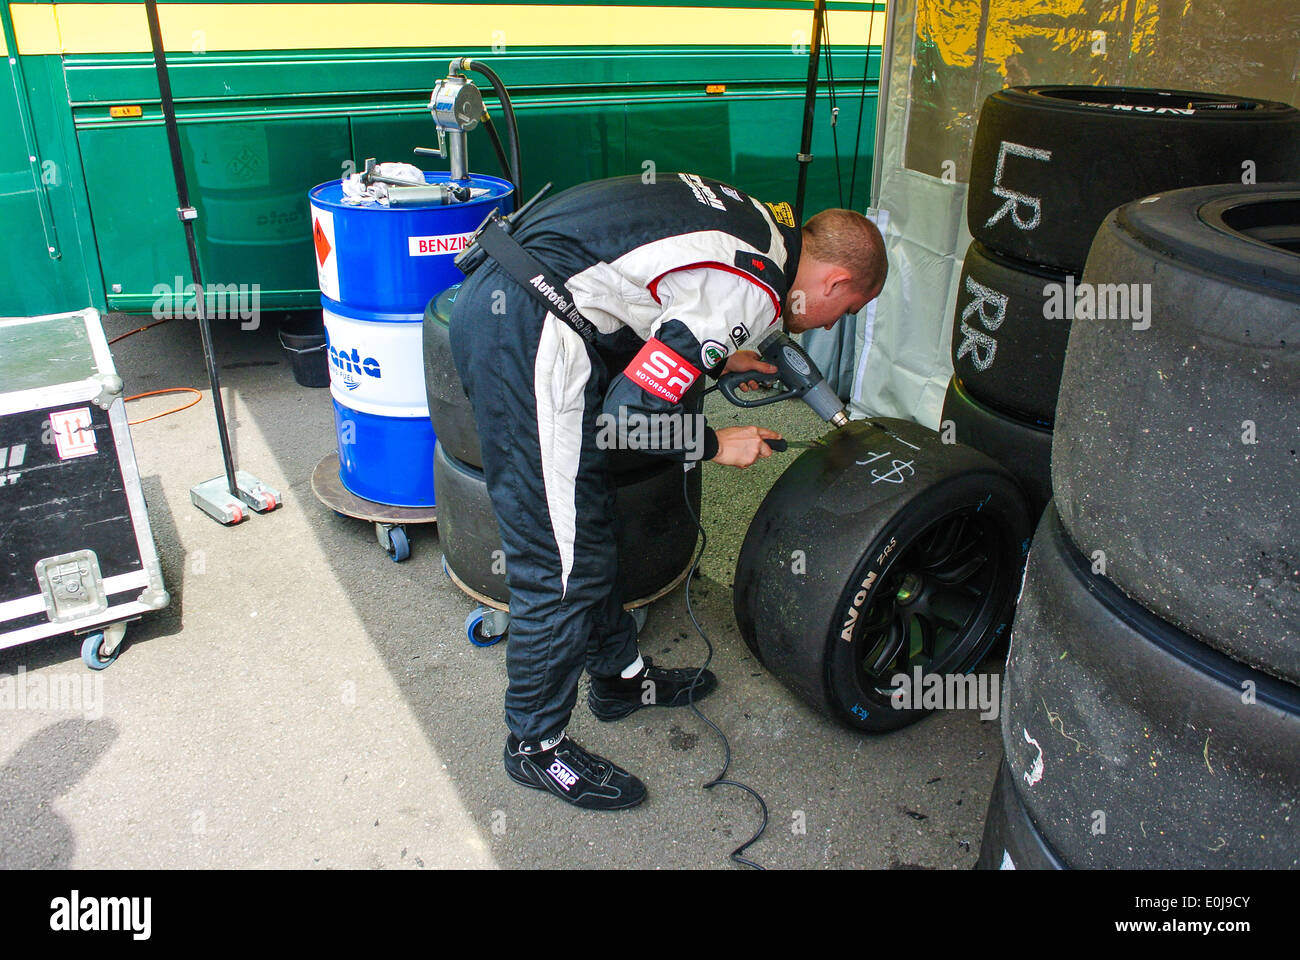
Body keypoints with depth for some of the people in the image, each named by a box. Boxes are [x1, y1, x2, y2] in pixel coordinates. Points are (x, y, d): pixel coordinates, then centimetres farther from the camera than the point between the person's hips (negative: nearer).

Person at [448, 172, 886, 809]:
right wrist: (717, 445, 1)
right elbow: (631, 410, -16)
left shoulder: (755, 217, 14)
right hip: (528, 333, -11)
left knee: (589, 524, 20)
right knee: (564, 562, -1)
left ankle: (620, 675, 37)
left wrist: (716, 356, 22)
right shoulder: (753, 294, -13)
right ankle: (537, 745, 17)